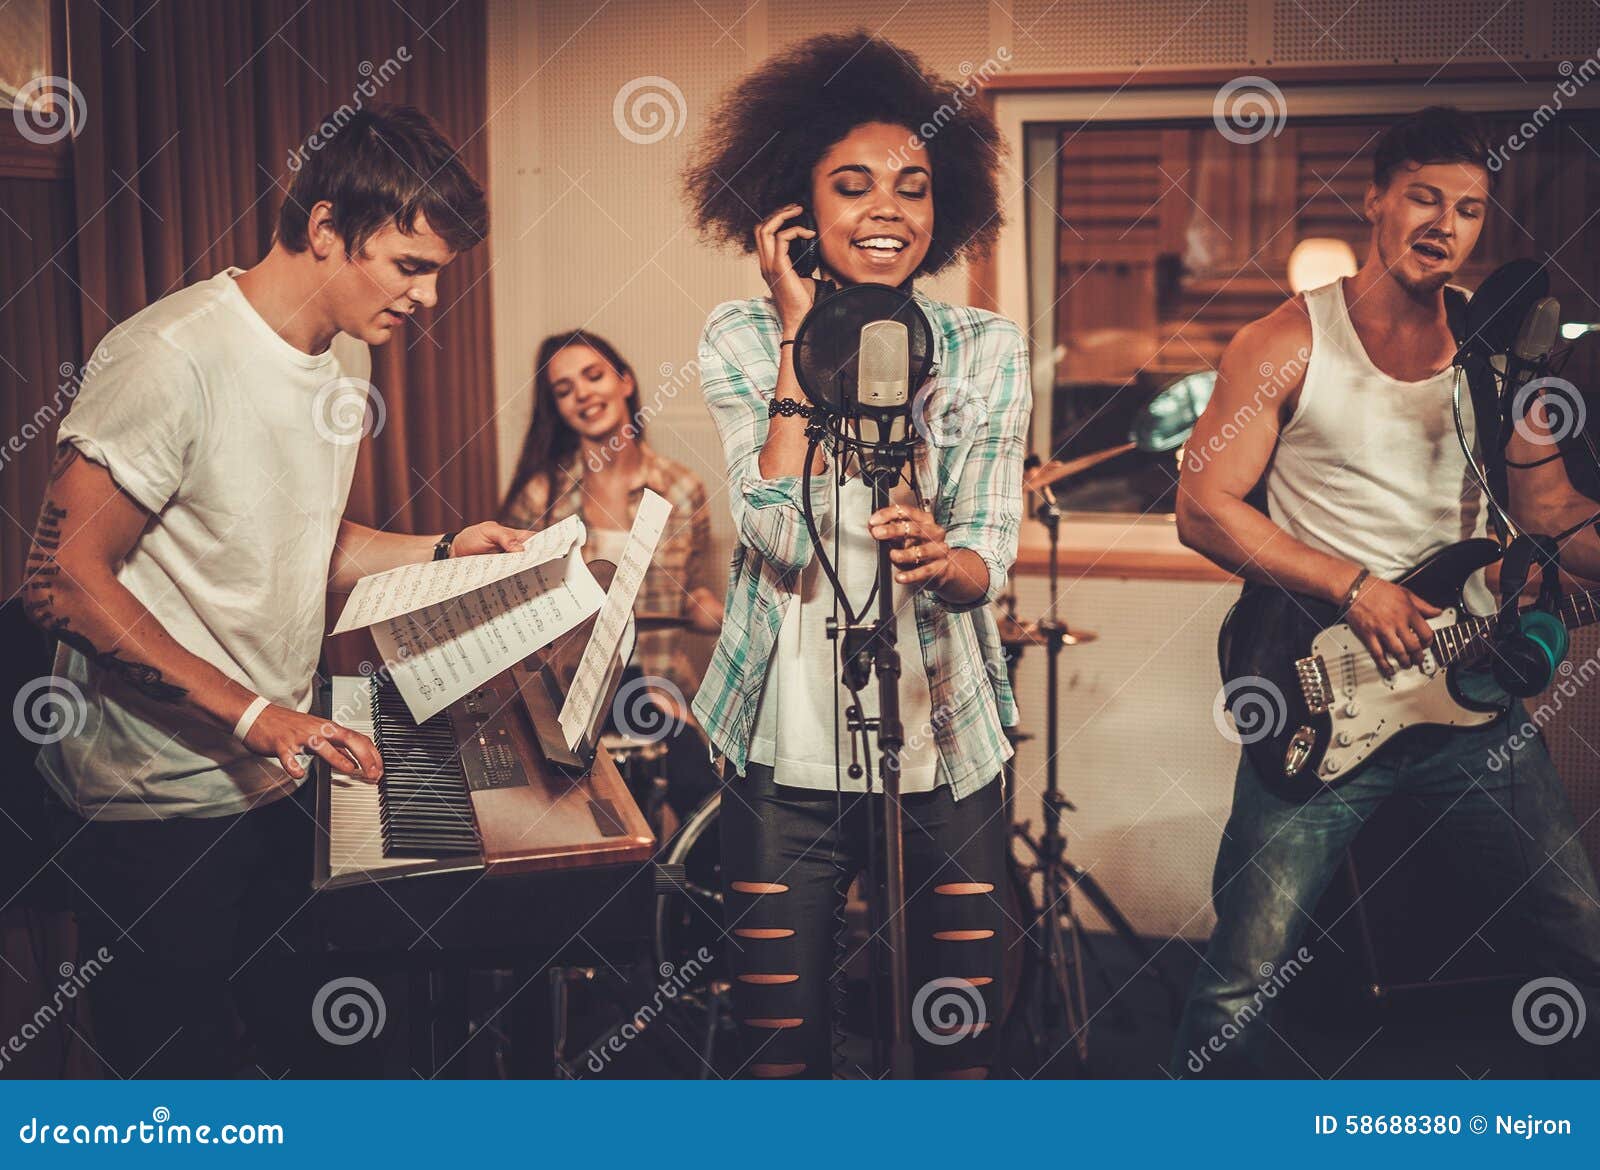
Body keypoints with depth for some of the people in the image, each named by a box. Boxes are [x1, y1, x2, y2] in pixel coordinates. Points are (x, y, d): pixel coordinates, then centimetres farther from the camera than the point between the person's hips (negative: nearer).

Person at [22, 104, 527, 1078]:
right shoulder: (171, 359, -20)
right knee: (176, 1064, 3)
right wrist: (252, 715, -26)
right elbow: (64, 579, -22)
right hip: (160, 807, -8)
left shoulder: (348, 356, 8)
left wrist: (442, 552, 4)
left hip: (279, 779, 8)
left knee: (281, 1038, 14)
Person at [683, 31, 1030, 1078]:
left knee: (960, 1037, 6)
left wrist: (942, 561, -27)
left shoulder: (985, 350, 3)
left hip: (947, 738, 1)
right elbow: (781, 536, -15)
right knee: (782, 1042, 3)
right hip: (789, 741, -1)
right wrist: (802, 336, -13)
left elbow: (991, 552, -3)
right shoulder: (743, 340, -2)